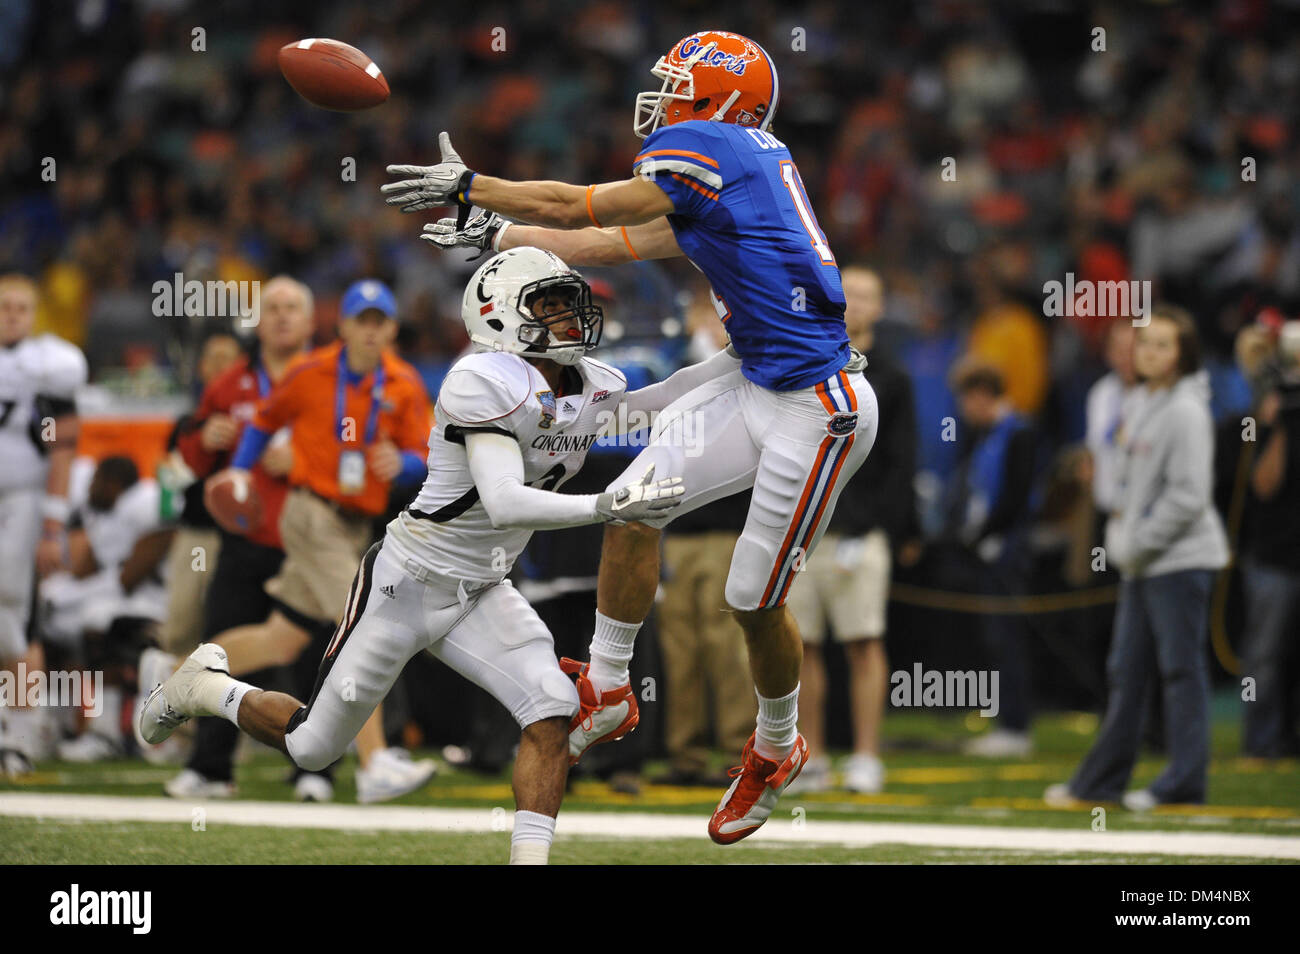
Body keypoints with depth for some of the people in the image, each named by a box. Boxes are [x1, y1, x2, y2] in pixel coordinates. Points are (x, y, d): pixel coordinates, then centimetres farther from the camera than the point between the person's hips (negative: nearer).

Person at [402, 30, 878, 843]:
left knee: (757, 601, 3)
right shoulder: (746, 167, 13)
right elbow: (614, 245, 21)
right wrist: (497, 235, 25)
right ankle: (607, 691, 19)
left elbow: (576, 210, -7)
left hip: (815, 410, -9)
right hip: (757, 388, 9)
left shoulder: (713, 150, -15)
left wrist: (469, 186, 4)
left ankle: (778, 750, 26)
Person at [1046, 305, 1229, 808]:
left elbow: (1188, 495, -19)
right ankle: (1101, 779, 17)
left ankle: (1184, 780, 0)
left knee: (1181, 668, -4)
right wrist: (1124, 543, 9)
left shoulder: (1186, 412, -13)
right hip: (1140, 560, 9)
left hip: (1179, 559, -9)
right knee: (1126, 671, 12)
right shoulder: (1144, 407, 14)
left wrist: (1141, 544, -15)